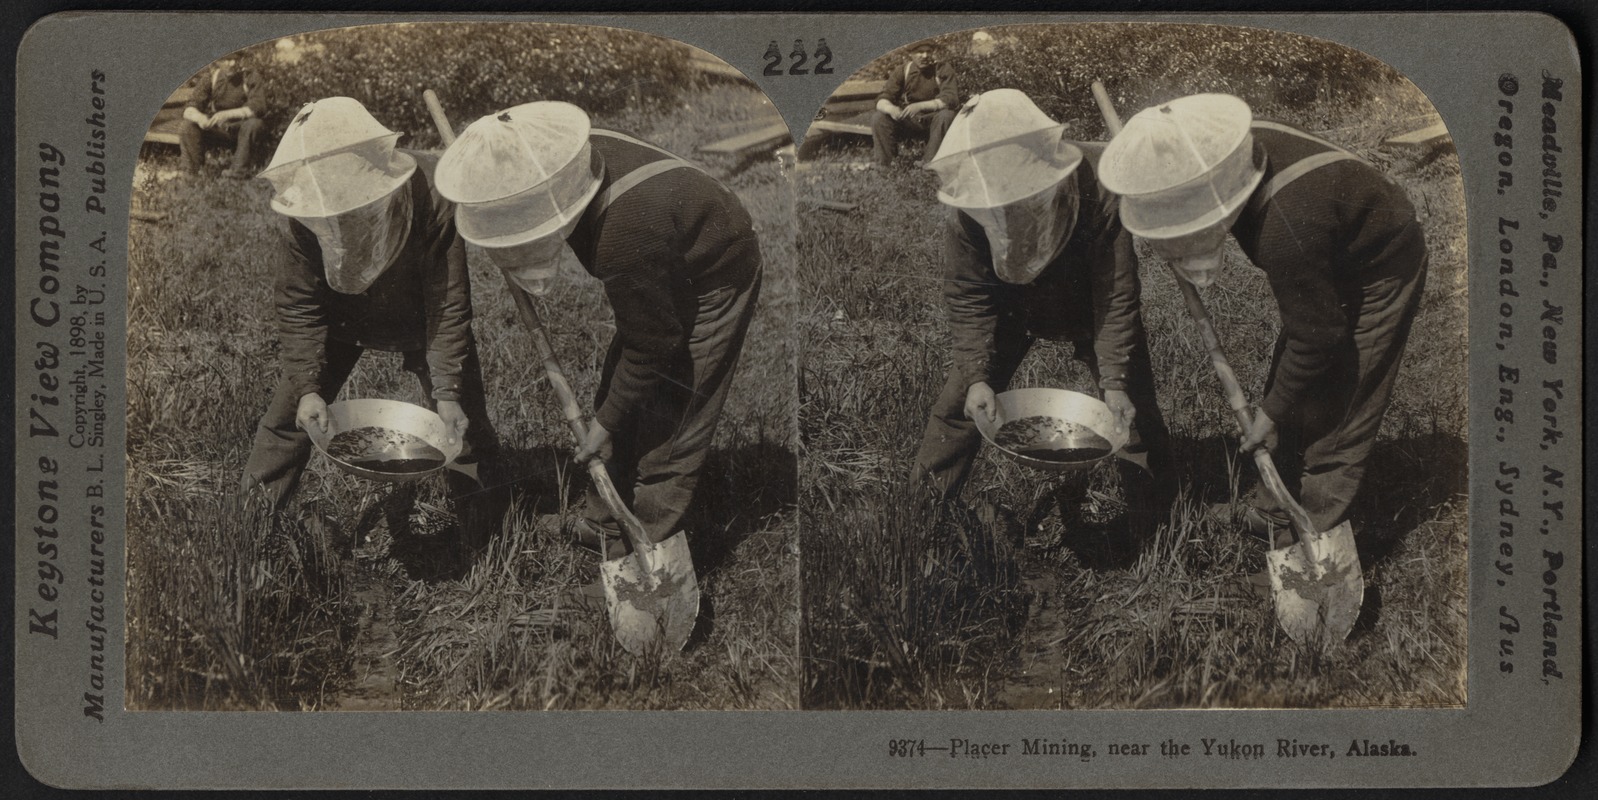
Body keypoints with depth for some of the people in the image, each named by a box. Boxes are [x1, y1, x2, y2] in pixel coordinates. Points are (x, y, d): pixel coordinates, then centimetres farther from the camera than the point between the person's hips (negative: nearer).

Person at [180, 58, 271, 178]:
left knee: (254, 124, -37)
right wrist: (199, 117, -36)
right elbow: (189, 109, -10)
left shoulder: (250, 79, -13)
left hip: (243, 131, -3)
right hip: (218, 129, 3)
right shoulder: (211, 79, -6)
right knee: (186, 127, -20)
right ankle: (194, 172, -12)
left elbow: (259, 107, -28)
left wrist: (228, 114, -40)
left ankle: (239, 170, -26)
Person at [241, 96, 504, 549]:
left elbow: (448, 306, -32)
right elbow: (300, 308, -21)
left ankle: (484, 542, 12)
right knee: (289, 415, -1)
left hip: (420, 319, -1)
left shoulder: (432, 198, -39)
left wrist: (447, 395, -35)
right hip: (342, 318, 2)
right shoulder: (305, 217, -33)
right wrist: (307, 389, -32)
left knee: (464, 424, -6)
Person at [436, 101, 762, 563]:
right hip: (666, 271, 9)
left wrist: (606, 423, -15)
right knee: (619, 394, 14)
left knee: (667, 429, -7)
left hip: (713, 285, -9)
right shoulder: (565, 164, -17)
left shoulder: (625, 234, -41)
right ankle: (603, 525, 28)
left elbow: (649, 345, -27)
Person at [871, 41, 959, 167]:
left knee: (946, 115, -34)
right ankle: (883, 165, -19)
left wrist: (920, 106, -38)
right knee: (878, 118, -22)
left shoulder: (944, 71, -9)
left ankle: (928, 164, -29)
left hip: (932, 122, -2)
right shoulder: (903, 71, -4)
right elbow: (882, 100, -10)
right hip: (907, 121, 2)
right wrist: (891, 108, -37)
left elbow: (950, 99, -23)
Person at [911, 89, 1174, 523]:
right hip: (1013, 305, 1)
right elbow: (968, 299, -24)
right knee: (961, 399, -5)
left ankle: (1156, 518, 11)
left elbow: (1116, 297, -35)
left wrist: (1115, 381, -39)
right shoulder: (965, 218, -34)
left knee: (1134, 406, -6)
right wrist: (977, 376, -36)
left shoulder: (1097, 190, -40)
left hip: (1089, 303, -1)